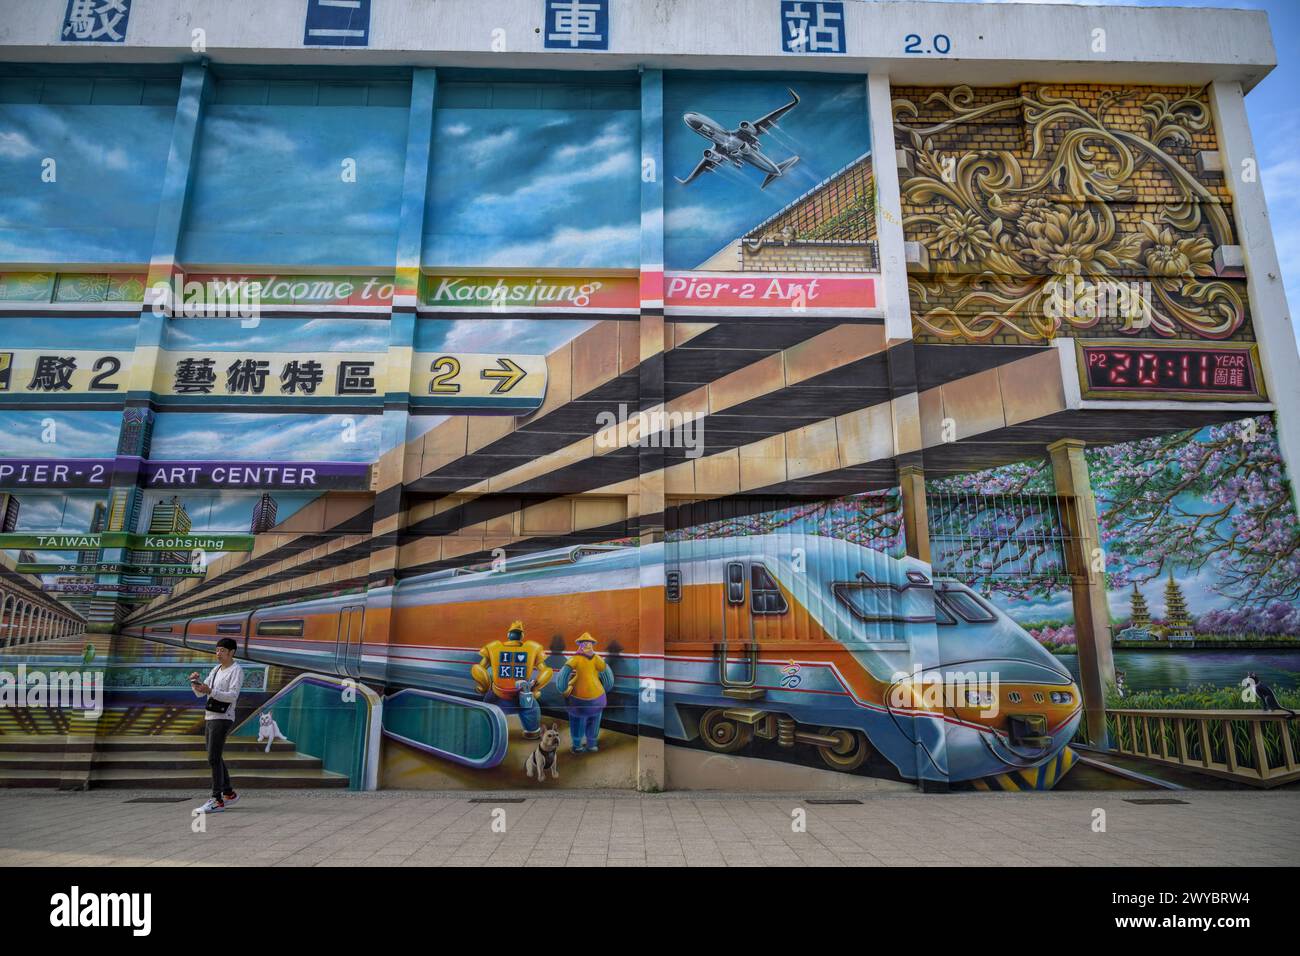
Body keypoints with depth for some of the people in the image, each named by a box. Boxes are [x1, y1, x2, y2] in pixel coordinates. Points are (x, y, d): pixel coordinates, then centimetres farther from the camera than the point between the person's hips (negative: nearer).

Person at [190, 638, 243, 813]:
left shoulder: (236, 671, -8)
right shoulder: (215, 670, 17)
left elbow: (233, 696, -19)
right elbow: (199, 693, 14)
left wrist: (210, 691, -30)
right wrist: (195, 681, -6)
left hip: (222, 719, -9)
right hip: (209, 718, 9)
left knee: (214, 759, -12)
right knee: (216, 759, 13)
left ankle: (217, 801, -11)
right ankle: (229, 793, 23)